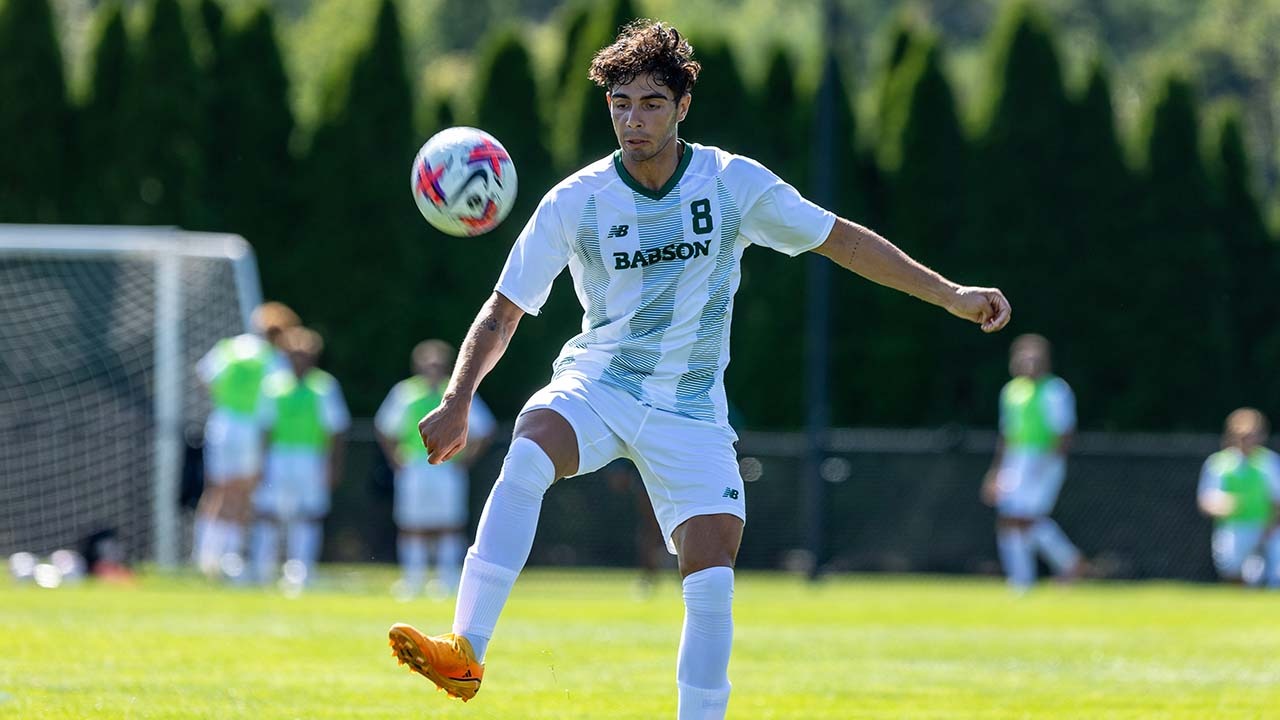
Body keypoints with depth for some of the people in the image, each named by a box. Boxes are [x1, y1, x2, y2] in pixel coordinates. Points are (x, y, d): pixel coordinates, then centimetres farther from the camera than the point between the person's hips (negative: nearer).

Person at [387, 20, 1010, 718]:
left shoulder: (735, 184, -6)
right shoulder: (574, 203, -7)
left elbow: (843, 240, 4)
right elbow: (504, 310, -1)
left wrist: (951, 295, 2)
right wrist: (458, 401, -15)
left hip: (691, 411, 1)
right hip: (597, 384, -1)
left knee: (713, 581, -13)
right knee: (527, 456, -33)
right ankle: (465, 654, -39)